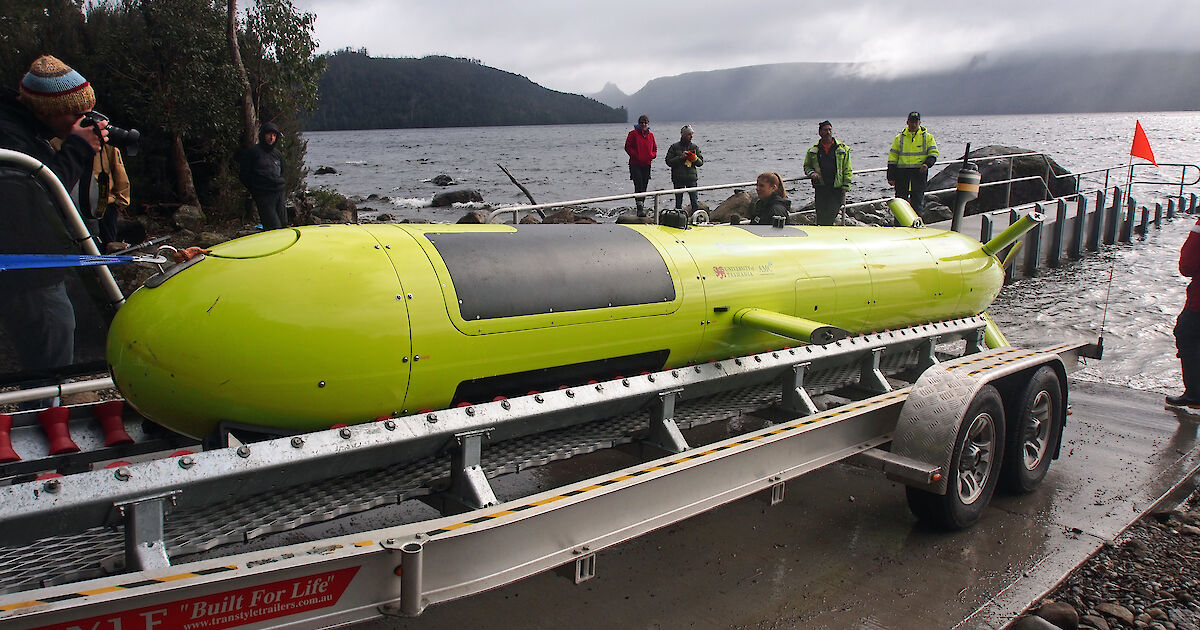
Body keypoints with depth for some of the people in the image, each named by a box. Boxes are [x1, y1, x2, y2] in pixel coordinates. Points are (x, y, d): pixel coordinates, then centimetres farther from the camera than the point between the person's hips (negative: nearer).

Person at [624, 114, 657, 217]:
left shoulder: (650, 135, 12)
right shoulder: (633, 133, -1)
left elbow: (655, 148, 20)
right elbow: (628, 147, -4)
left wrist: (652, 155, 0)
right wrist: (636, 155, -14)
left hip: (647, 165, 5)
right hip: (635, 164, -5)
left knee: (644, 187, 8)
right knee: (638, 185, -16)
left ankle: (642, 206, 17)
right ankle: (640, 208, -22)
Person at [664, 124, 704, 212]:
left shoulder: (694, 147, 9)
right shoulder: (674, 147, 2)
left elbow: (701, 162, 10)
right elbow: (669, 162, -3)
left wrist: (695, 158, -10)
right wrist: (680, 157, -14)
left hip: (692, 178, 1)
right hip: (678, 179, -1)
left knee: (695, 201, -5)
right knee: (678, 202, 5)